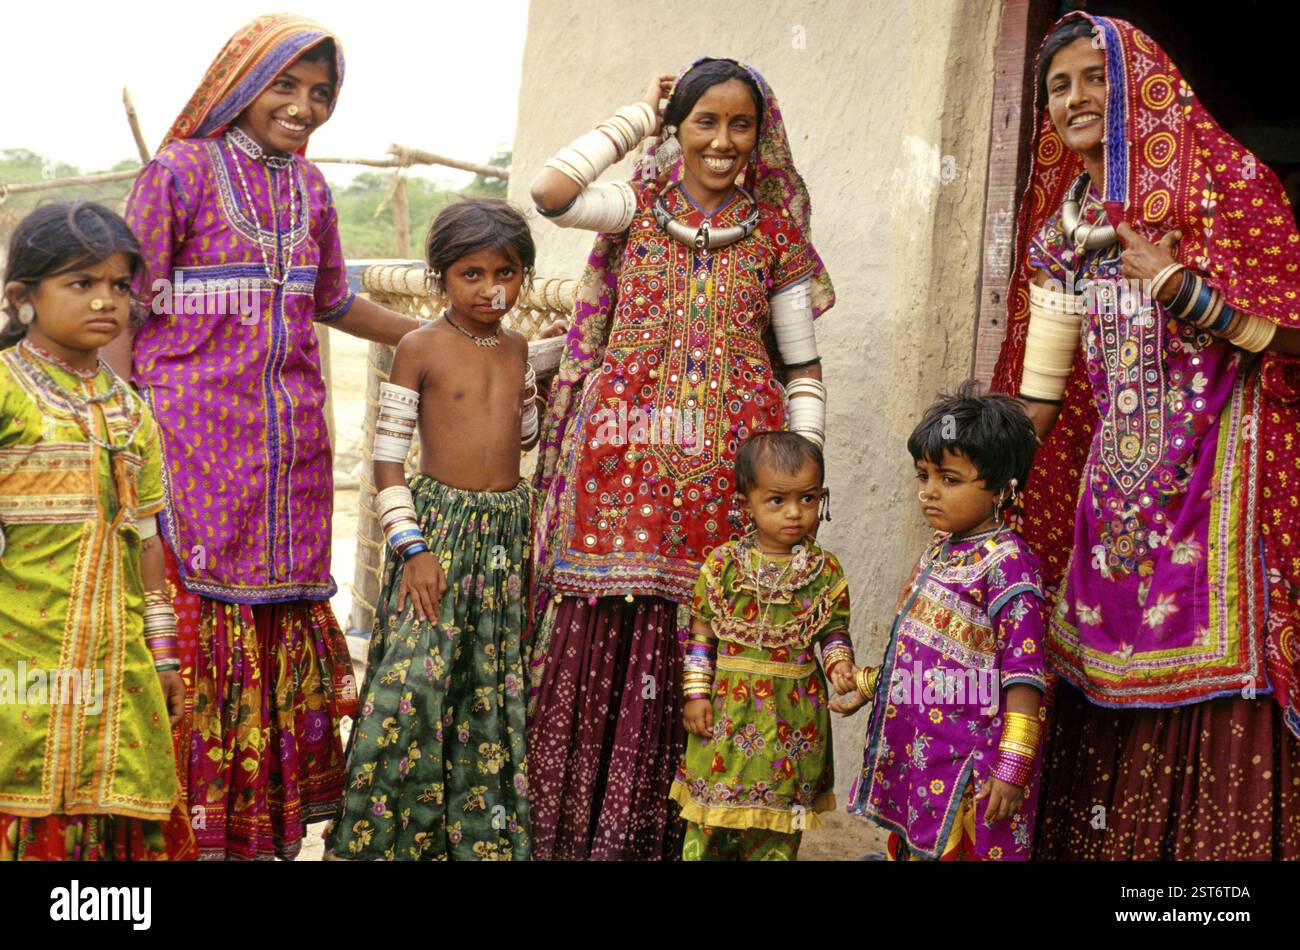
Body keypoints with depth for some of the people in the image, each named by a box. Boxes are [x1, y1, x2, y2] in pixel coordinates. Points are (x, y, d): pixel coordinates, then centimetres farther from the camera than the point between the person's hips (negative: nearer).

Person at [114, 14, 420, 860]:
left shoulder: (309, 187, 13)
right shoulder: (181, 172, -3)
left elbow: (333, 301, 25)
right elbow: (129, 309, -3)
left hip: (289, 443, 6)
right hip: (193, 434, -5)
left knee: (284, 621, 7)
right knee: (197, 616, -5)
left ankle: (267, 828, 18)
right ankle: (192, 826, 7)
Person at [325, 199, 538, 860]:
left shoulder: (516, 348, 9)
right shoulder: (421, 348, -6)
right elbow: (387, 456, -7)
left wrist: (530, 404, 5)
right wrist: (410, 545, -14)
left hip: (508, 527, 5)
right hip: (438, 524, -5)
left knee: (491, 692, 9)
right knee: (410, 684, -12)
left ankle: (481, 834, 19)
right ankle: (384, 837, 1)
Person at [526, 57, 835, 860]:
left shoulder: (776, 234, 8)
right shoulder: (638, 208, 8)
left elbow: (804, 372, 8)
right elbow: (550, 190, -12)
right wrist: (639, 116, 1)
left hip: (722, 471, 0)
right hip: (624, 461, 0)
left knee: (692, 658, 0)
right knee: (598, 649, 0)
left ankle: (656, 830, 14)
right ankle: (572, 828, 14)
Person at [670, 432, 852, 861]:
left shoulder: (826, 571, -2)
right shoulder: (723, 564, -5)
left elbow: (834, 630, 7)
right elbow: (701, 633, 1)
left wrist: (839, 662, -13)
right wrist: (697, 693, -3)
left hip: (794, 712, 1)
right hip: (728, 708, -1)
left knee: (778, 827, 11)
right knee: (713, 813, 6)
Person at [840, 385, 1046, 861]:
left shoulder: (1006, 563, -17)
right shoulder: (942, 550, 9)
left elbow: (1023, 673, -19)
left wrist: (1012, 768, -21)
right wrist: (869, 685, 29)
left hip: (966, 772, -8)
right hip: (914, 754, 8)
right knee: (913, 849, 17)